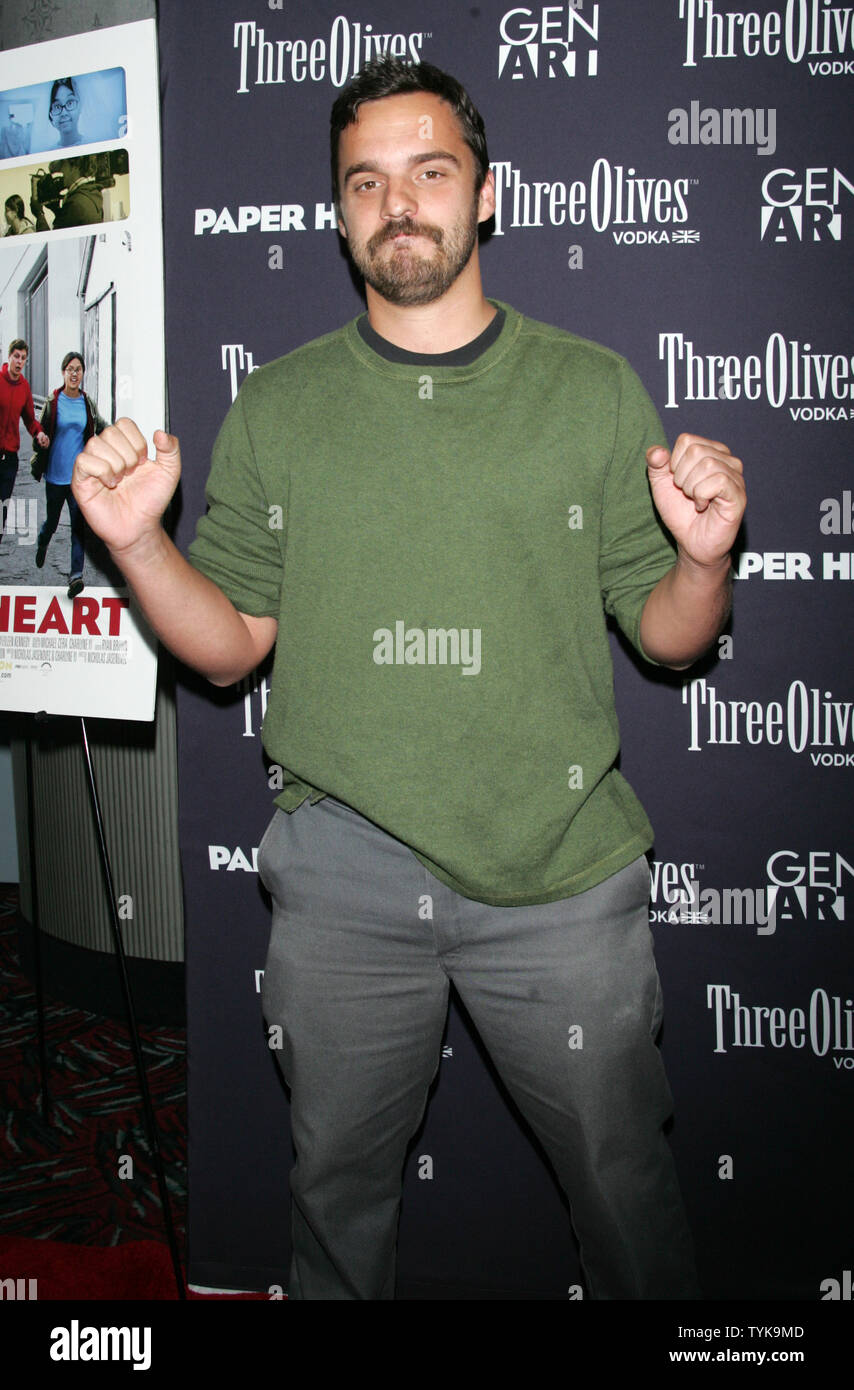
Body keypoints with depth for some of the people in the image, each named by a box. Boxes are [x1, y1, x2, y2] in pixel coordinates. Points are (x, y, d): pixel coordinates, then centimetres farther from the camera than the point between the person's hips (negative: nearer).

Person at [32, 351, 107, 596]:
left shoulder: (88, 404, 3)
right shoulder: (52, 403, -2)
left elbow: (102, 429, 20)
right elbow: (40, 434, 4)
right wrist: (37, 465, 4)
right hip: (55, 475, 0)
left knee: (79, 525, -10)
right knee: (52, 520, 13)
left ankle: (76, 574, -14)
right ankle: (42, 543, 47)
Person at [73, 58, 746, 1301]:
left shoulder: (596, 390, 1)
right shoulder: (276, 408, 5)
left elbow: (667, 638, 3)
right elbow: (230, 643, 6)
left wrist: (704, 557, -18)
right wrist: (137, 543, -10)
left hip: (560, 863, -1)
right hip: (344, 862, 2)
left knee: (623, 1182, 15)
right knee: (338, 1184, 20)